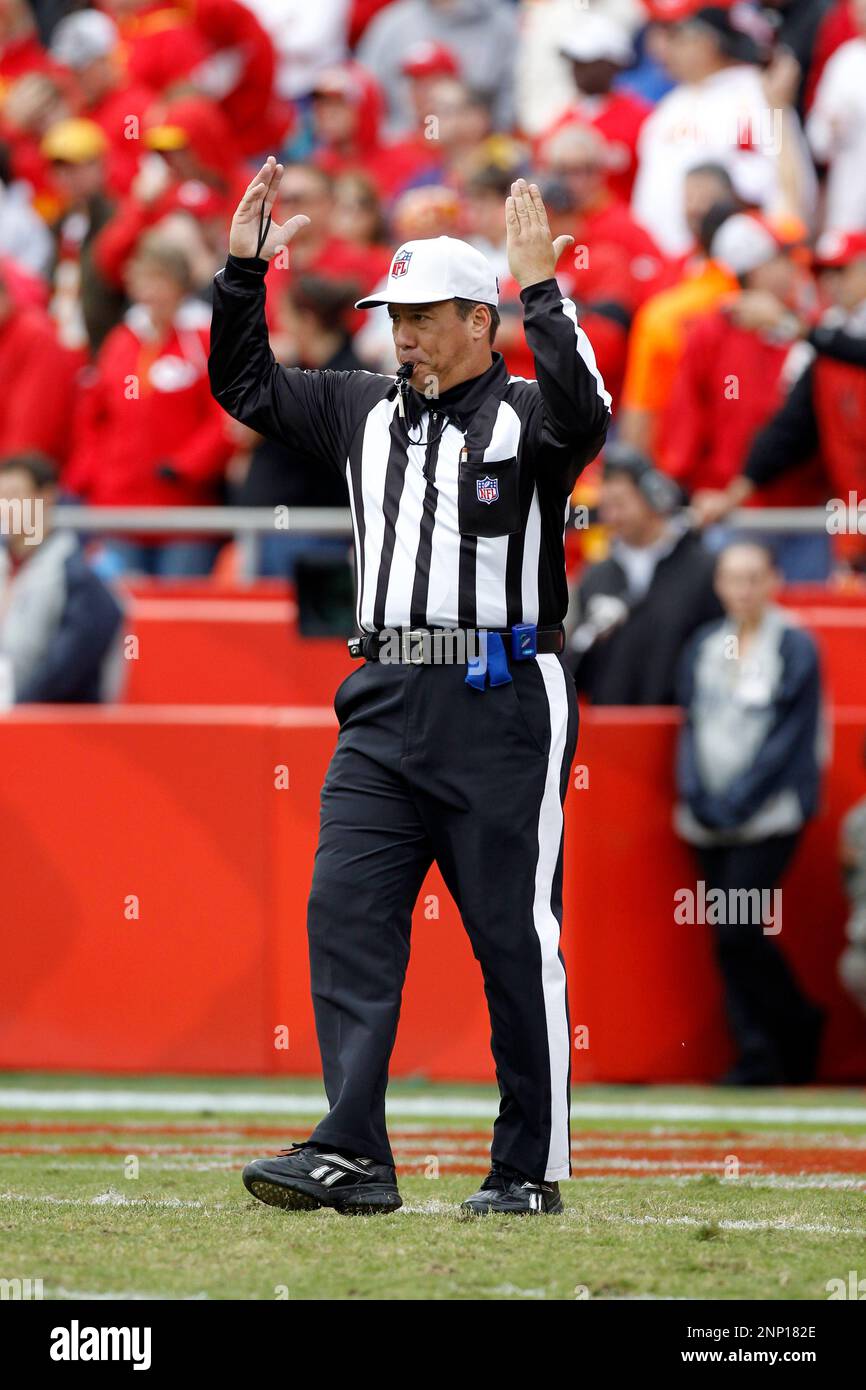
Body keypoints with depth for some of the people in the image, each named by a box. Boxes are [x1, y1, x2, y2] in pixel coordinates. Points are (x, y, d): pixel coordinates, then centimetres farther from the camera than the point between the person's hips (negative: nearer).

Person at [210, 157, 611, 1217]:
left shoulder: (525, 416, -2)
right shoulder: (366, 411, 16)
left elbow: (583, 413, -25)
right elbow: (244, 384, 18)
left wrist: (542, 291, -28)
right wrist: (244, 269, 8)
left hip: (502, 703, -6)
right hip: (384, 703, 6)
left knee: (516, 938, -1)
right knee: (345, 918, -5)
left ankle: (532, 1169, 6)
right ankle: (351, 1157, -8)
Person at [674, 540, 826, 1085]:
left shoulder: (796, 648, -4)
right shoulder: (705, 647, 11)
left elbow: (790, 736, -8)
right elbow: (693, 727, 12)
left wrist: (736, 802, -13)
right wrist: (697, 796, -2)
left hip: (768, 814, -5)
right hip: (711, 816, 5)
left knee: (738, 931, -14)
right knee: (728, 937, 1)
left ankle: (800, 1024, 6)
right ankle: (757, 1056, 6)